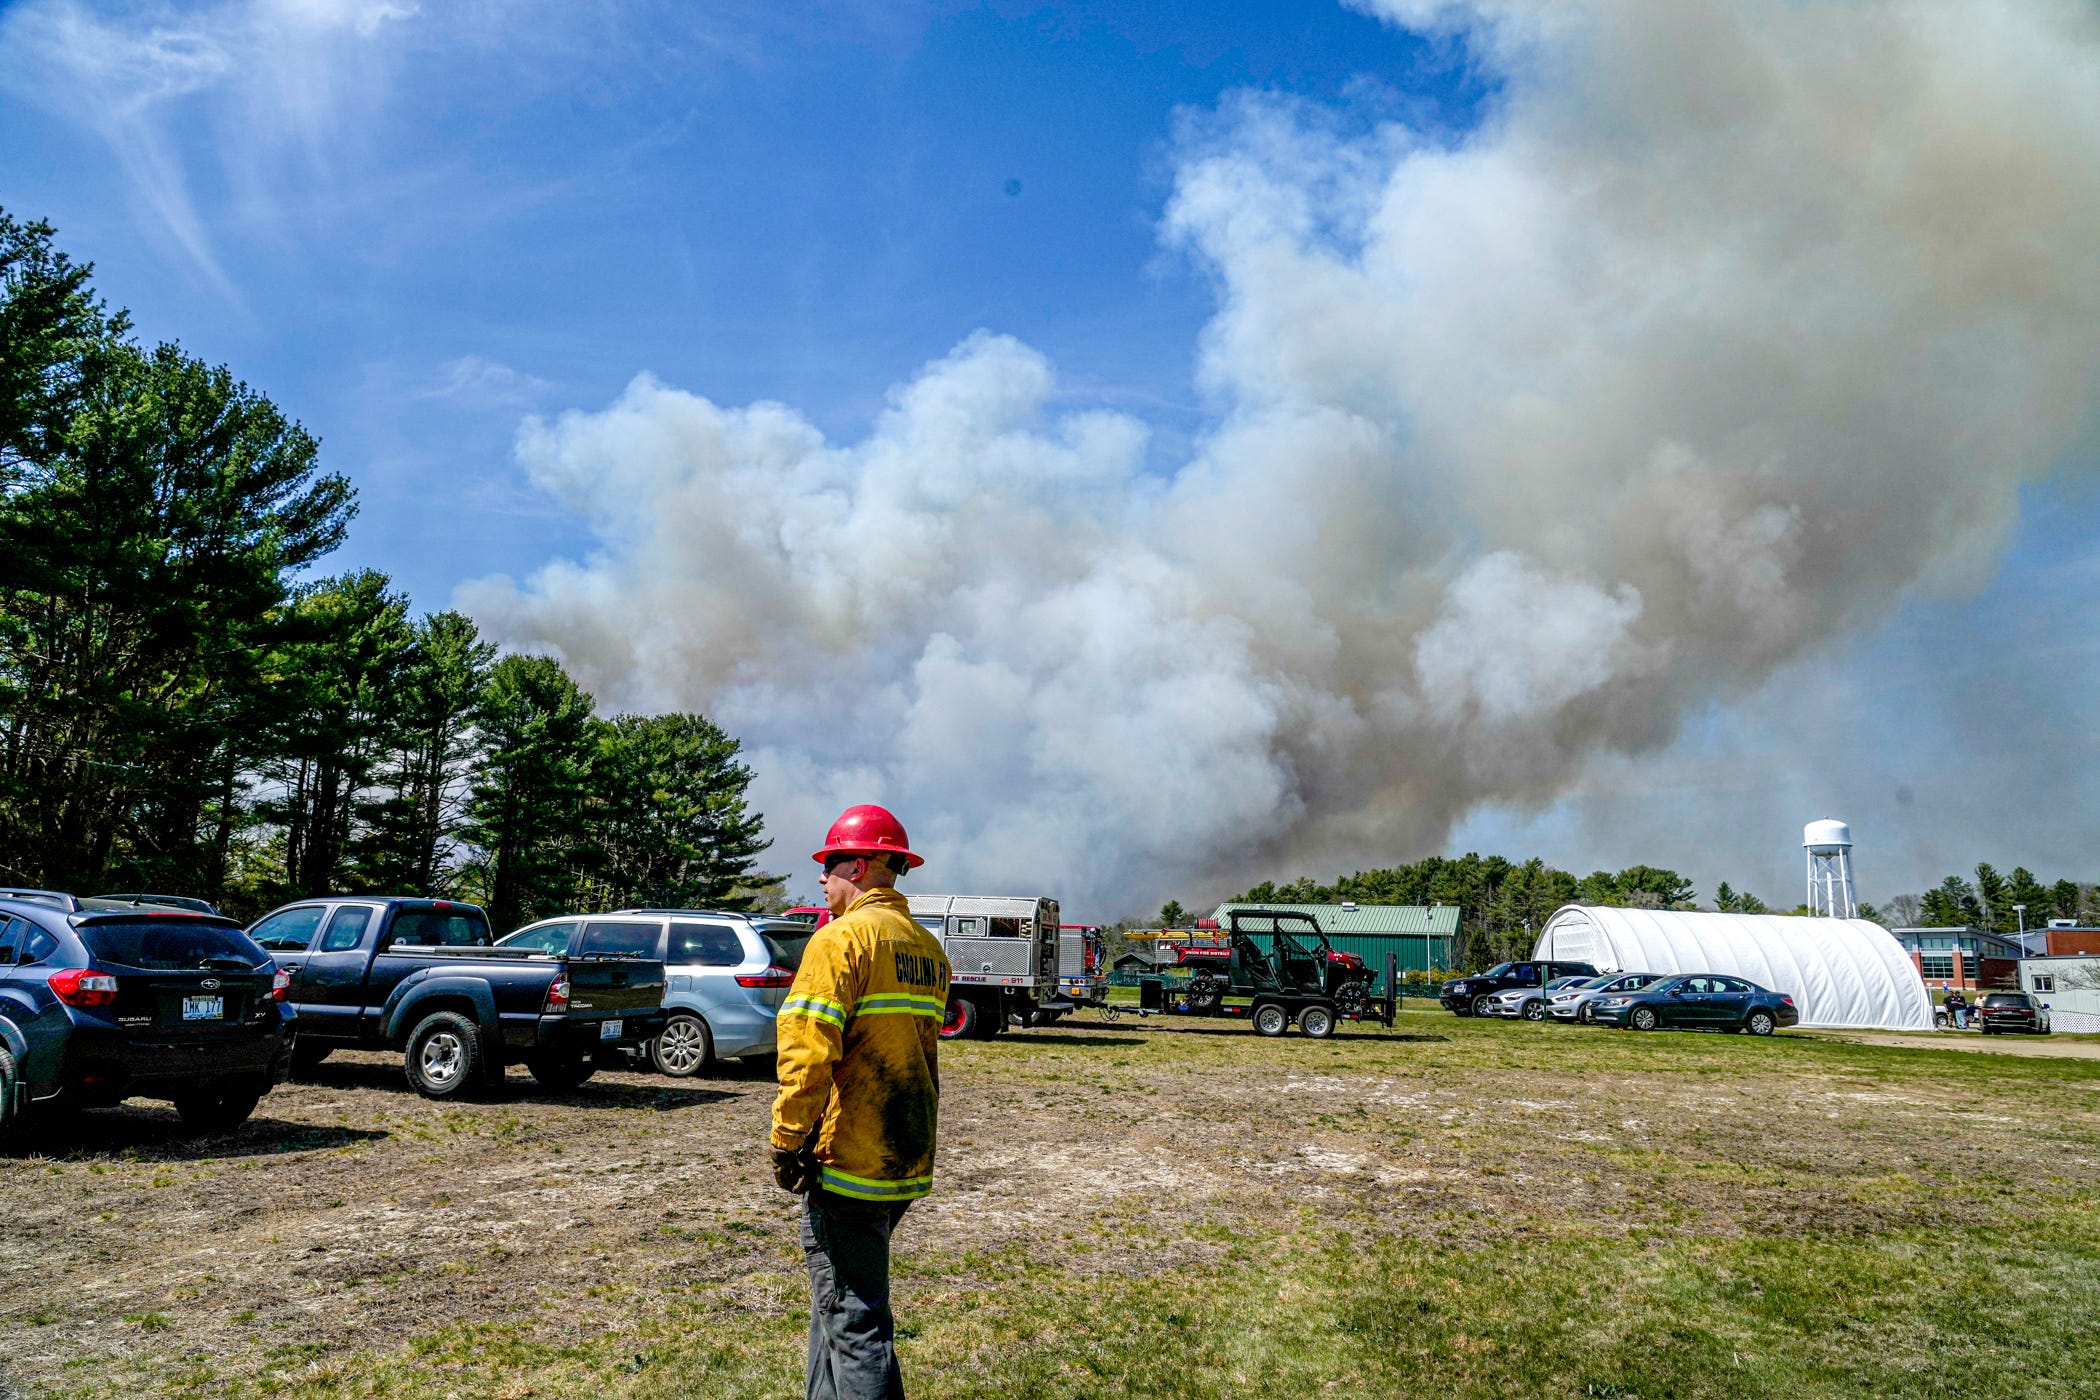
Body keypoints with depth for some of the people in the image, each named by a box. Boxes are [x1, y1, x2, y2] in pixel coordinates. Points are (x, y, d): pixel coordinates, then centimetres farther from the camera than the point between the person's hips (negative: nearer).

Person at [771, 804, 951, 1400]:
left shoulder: (842, 937, -14)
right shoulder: (927, 947, 12)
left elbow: (807, 1052, -19)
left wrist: (787, 1144, -12)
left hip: (847, 1164, -8)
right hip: (909, 1163, 8)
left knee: (853, 1320, -1)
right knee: (838, 1301, 23)